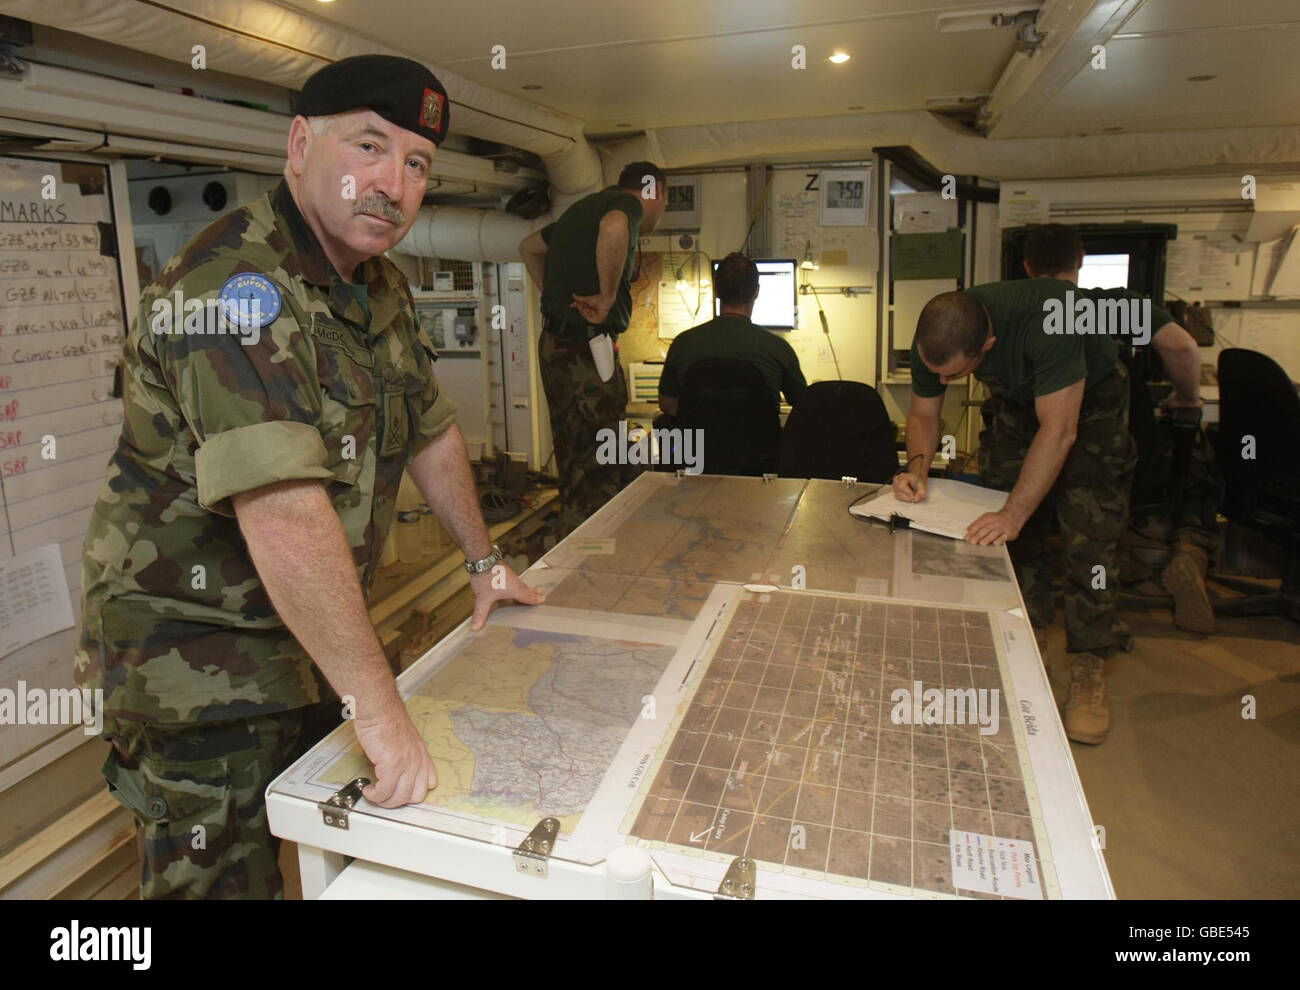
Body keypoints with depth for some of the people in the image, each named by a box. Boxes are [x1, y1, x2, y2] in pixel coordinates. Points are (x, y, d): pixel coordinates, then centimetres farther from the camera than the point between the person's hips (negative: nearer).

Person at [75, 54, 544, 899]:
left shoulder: (383, 290, 5)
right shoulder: (234, 287, -25)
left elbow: (431, 432, 16)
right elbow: (285, 517, -35)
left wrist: (485, 561, 19)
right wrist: (380, 710, -34)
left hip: (316, 633, 8)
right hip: (198, 653, -8)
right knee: (227, 876, 6)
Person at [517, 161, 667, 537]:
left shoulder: (584, 207, 22)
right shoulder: (627, 202, -6)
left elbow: (529, 247, 36)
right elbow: (613, 229, -32)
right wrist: (607, 296, -22)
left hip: (556, 344, 10)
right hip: (586, 349, -10)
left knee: (577, 461, 17)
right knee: (598, 468, -5)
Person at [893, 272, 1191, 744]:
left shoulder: (1046, 322, -42)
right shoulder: (932, 339, -24)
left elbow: (1058, 430, -39)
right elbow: (923, 414, -7)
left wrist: (1014, 513, -42)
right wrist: (917, 467, -26)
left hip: (1091, 400, -5)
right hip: (1016, 401, 5)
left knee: (1087, 537, -14)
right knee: (1013, 534, -1)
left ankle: (1089, 670, -3)